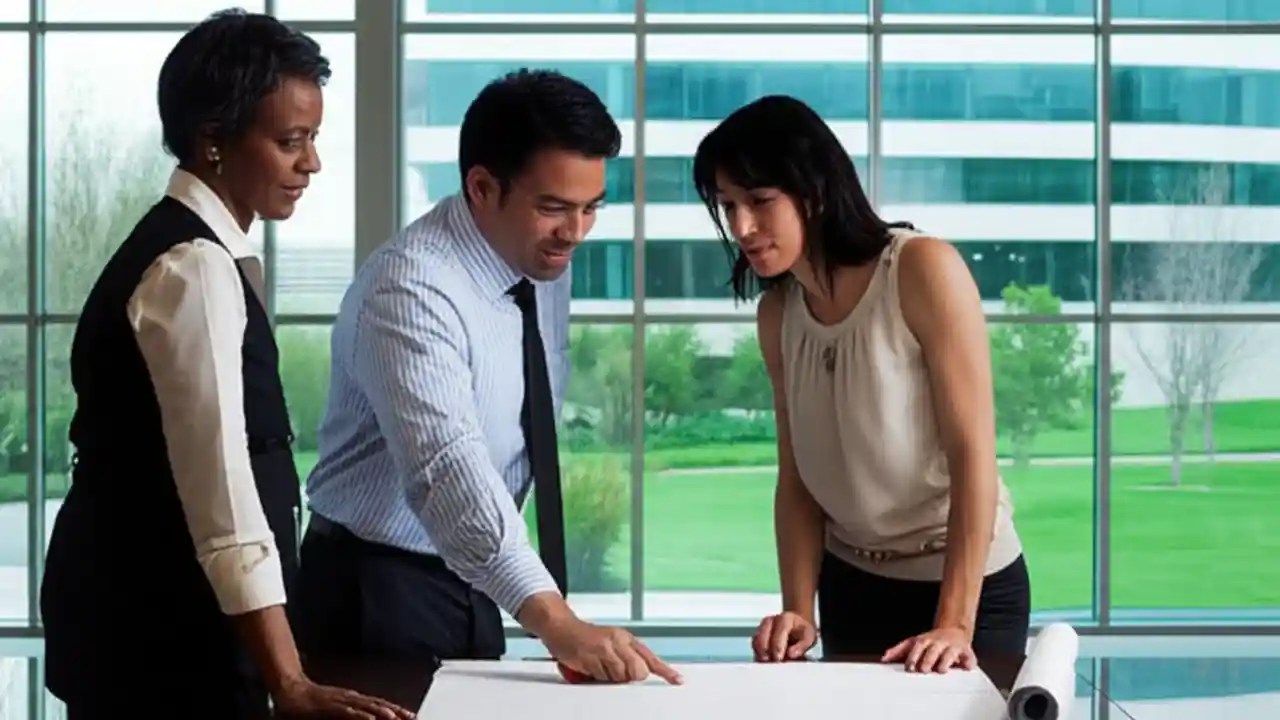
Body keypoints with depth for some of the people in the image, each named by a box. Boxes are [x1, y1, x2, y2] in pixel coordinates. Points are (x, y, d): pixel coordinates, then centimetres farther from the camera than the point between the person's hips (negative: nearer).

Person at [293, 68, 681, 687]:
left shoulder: (545, 264, 0)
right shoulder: (411, 289, -25)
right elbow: (446, 468, -38)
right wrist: (555, 622, -48)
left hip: (469, 584, 7)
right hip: (378, 592, -7)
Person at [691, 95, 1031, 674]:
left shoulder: (925, 271, -18)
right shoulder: (776, 313, 0)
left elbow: (973, 453, -21)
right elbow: (797, 477, 2)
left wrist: (954, 624, -25)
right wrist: (798, 611, -13)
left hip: (968, 583, -5)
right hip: (849, 585, 5)